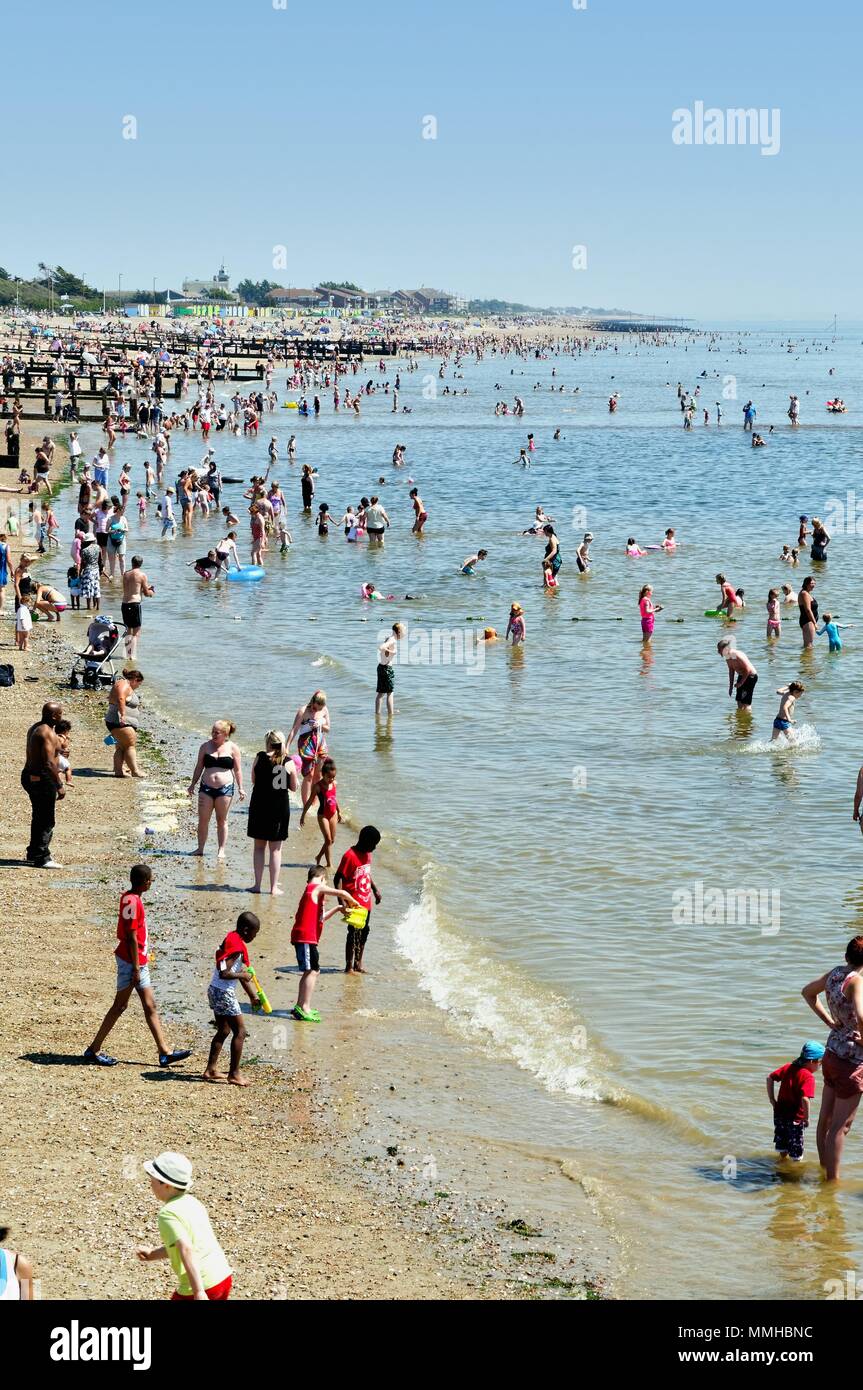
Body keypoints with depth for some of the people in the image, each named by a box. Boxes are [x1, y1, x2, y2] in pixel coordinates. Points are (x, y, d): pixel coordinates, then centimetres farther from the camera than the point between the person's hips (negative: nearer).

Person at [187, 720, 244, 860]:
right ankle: (200, 848, 11)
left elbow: (238, 770, 3)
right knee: (203, 819, 1)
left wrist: (240, 788, -1)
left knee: (222, 820, 4)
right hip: (206, 787, 2)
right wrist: (193, 784, 10)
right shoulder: (206, 746, 5)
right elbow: (199, 767, 12)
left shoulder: (232, 748, 0)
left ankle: (221, 850, 9)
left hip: (225, 788, -2)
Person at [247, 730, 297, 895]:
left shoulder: (260, 758, -5)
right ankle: (274, 887, 8)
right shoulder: (289, 762, -6)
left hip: (259, 806, 1)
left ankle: (257, 884, 11)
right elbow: (293, 787, 2)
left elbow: (254, 780, 6)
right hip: (280, 807, -1)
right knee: (276, 849, 8)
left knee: (259, 846, 13)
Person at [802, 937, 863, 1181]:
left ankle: (824, 1167, 35)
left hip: (831, 1053, 8)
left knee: (826, 1118, 20)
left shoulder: (834, 974, 2)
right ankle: (832, 1179, 7)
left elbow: (808, 992, 20)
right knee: (841, 1125, 1)